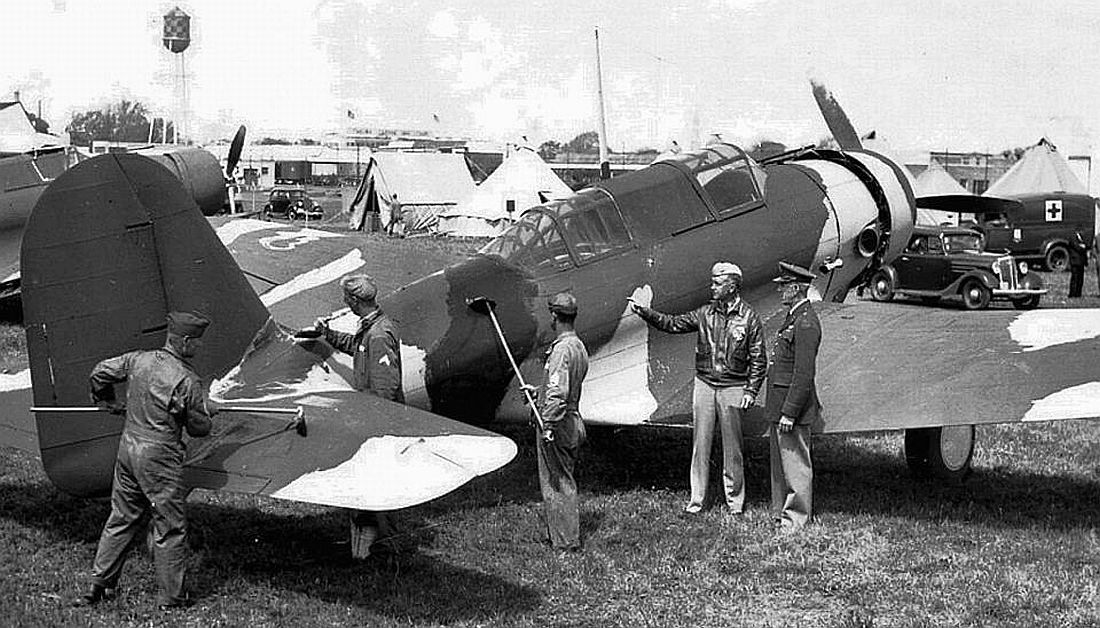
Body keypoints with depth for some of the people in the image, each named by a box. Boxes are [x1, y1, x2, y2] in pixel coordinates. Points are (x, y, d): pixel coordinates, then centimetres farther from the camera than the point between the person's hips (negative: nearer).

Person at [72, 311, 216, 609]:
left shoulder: (139, 360, 1)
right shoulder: (187, 380, -17)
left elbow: (100, 372, 13)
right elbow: (200, 427, -9)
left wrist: (107, 401, 30)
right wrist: (206, 416, 14)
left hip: (128, 447, 7)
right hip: (160, 456, -7)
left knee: (121, 519, 19)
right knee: (170, 528, 5)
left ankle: (99, 586, 24)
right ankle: (171, 598, 12)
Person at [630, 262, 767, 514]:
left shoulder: (749, 318, -5)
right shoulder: (706, 313, 5)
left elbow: (758, 360, -3)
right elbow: (673, 324, 5)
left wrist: (751, 391, -9)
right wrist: (645, 312, -6)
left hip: (732, 389, -3)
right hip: (704, 384, 3)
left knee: (732, 447, 4)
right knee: (700, 444, 5)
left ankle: (735, 500, 15)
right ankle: (696, 499, 11)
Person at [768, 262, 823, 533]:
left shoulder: (806, 323, -18)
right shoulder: (793, 316, 14)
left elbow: (804, 374, -22)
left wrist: (789, 413, -22)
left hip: (793, 403, -10)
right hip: (780, 404, 10)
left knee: (795, 464, -1)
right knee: (780, 463, 17)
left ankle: (796, 520, 7)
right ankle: (781, 513, 27)